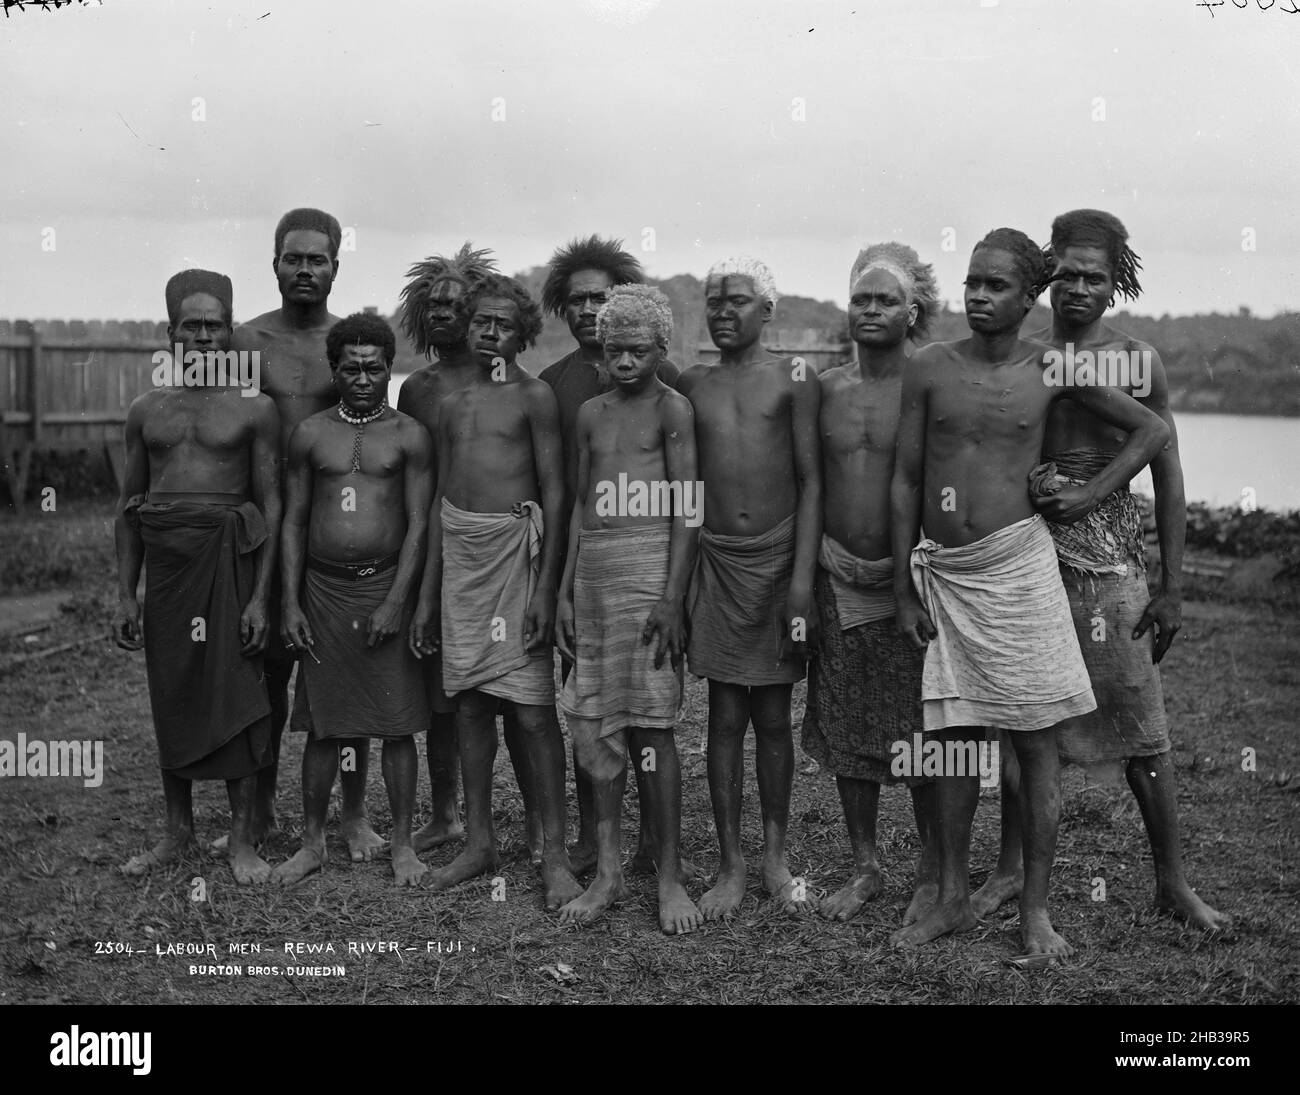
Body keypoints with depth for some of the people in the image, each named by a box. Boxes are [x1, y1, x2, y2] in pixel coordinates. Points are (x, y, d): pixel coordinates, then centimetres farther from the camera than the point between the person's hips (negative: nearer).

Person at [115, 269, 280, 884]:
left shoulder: (253, 408, 0)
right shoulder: (147, 411, 11)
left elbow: (271, 504, -1)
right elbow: (129, 504, 14)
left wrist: (260, 596, -8)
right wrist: (125, 594, 8)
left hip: (227, 557, -3)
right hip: (164, 558, 3)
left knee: (234, 695, -2)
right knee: (171, 698, 7)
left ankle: (242, 840, 7)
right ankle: (177, 832, 20)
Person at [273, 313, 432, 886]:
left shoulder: (409, 436, 1)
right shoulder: (310, 435, 6)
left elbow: (418, 525, -3)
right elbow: (294, 522, 8)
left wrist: (396, 602, -11)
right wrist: (290, 603, 1)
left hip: (387, 586, -2)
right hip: (322, 588, 2)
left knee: (397, 724, 2)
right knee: (323, 724, 7)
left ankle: (402, 844, 13)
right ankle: (312, 843, 19)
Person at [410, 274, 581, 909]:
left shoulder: (533, 397, -2)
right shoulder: (452, 405, 15)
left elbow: (554, 494, -6)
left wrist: (546, 588, -14)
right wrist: (427, 596, 16)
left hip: (514, 548, -6)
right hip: (458, 553, 6)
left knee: (533, 710, -6)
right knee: (469, 703, 9)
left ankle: (554, 854, 1)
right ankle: (478, 842, 19)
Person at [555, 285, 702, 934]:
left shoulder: (673, 409, -2)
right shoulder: (591, 413, 15)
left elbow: (685, 511, -7)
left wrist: (673, 598, -14)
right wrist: (565, 590, 13)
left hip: (648, 565, -6)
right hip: (591, 570, 6)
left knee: (649, 726, -6)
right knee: (594, 724, 5)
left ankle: (669, 876, 4)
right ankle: (607, 872, 13)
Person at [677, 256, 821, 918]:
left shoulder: (794, 380, 0)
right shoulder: (690, 386, 8)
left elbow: (811, 481, -3)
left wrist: (802, 580, -11)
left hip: (778, 558, -2)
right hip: (715, 561, 2)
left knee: (773, 718, 7)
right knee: (725, 719, 4)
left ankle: (774, 858, 19)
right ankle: (731, 867, 12)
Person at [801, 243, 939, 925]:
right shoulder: (826, 388, 7)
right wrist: (808, 567, 3)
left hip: (911, 582, -4)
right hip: (838, 581, 4)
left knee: (921, 737, 2)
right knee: (846, 735, 10)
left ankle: (931, 875, 16)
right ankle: (864, 868, 24)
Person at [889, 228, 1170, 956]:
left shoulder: (1052, 371, 1)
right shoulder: (930, 369, 3)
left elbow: (1154, 431, 9)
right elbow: (906, 481, 6)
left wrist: (1091, 496, 1)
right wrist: (904, 590, 4)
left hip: (1017, 565, -2)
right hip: (943, 570, 2)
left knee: (1036, 742, 1)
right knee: (955, 739, 8)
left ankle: (1036, 909, 11)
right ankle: (954, 900, 20)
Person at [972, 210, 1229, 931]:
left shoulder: (1139, 363, 2)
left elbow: (1167, 479, 5)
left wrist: (1171, 588, 2)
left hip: (1110, 561, -1)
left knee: (1141, 726, 1)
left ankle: (1172, 881, 14)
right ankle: (1011, 869, 23)